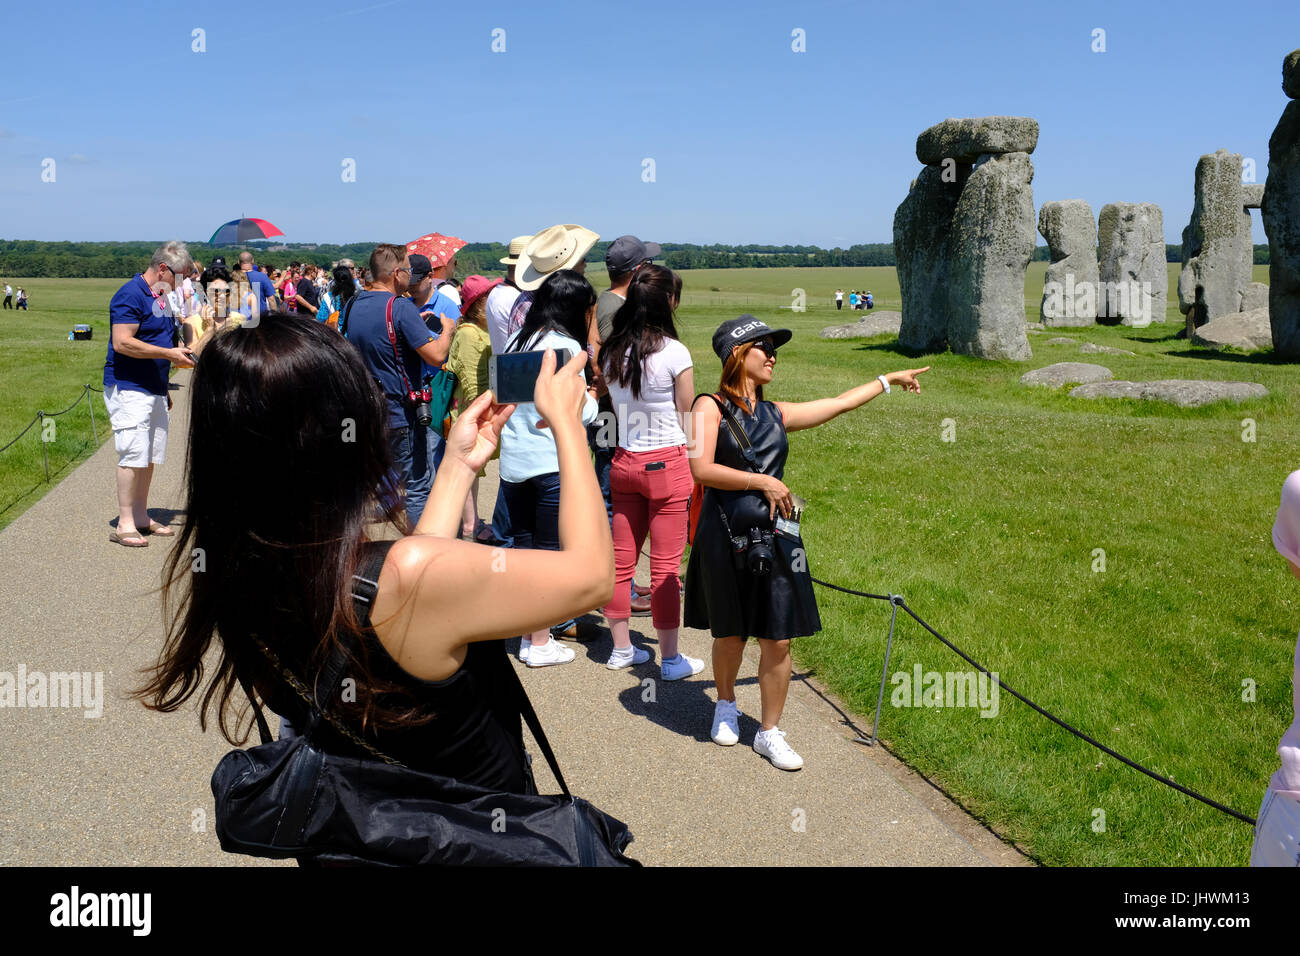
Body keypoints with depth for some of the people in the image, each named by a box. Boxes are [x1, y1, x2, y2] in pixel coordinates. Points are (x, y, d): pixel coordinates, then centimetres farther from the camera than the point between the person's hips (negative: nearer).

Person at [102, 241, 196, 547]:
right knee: (133, 455, -9)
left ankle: (141, 517, 19)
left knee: (150, 456, 11)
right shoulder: (131, 295, -13)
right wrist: (169, 353, -21)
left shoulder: (160, 297, 17)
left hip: (154, 389, 9)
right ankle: (125, 525, -4)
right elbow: (122, 343, -22)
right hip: (128, 389, -9)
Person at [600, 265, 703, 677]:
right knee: (666, 567, 2)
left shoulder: (612, 353, 2)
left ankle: (621, 648, 26)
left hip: (624, 461, 6)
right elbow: (687, 418, -7)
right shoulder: (674, 353, -14)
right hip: (667, 463, -6)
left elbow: (614, 404, 10)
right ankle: (670, 659, 12)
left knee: (621, 559, 13)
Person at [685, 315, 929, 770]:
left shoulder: (775, 414, 11)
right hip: (726, 537, -4)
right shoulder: (710, 407, -5)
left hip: (774, 538, 4)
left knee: (777, 641, 2)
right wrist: (763, 481, -15)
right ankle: (726, 706, 40)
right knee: (729, 634, 12)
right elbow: (701, 469, -17)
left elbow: (838, 404, 23)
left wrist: (888, 380, 32)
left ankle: (770, 732, 18)